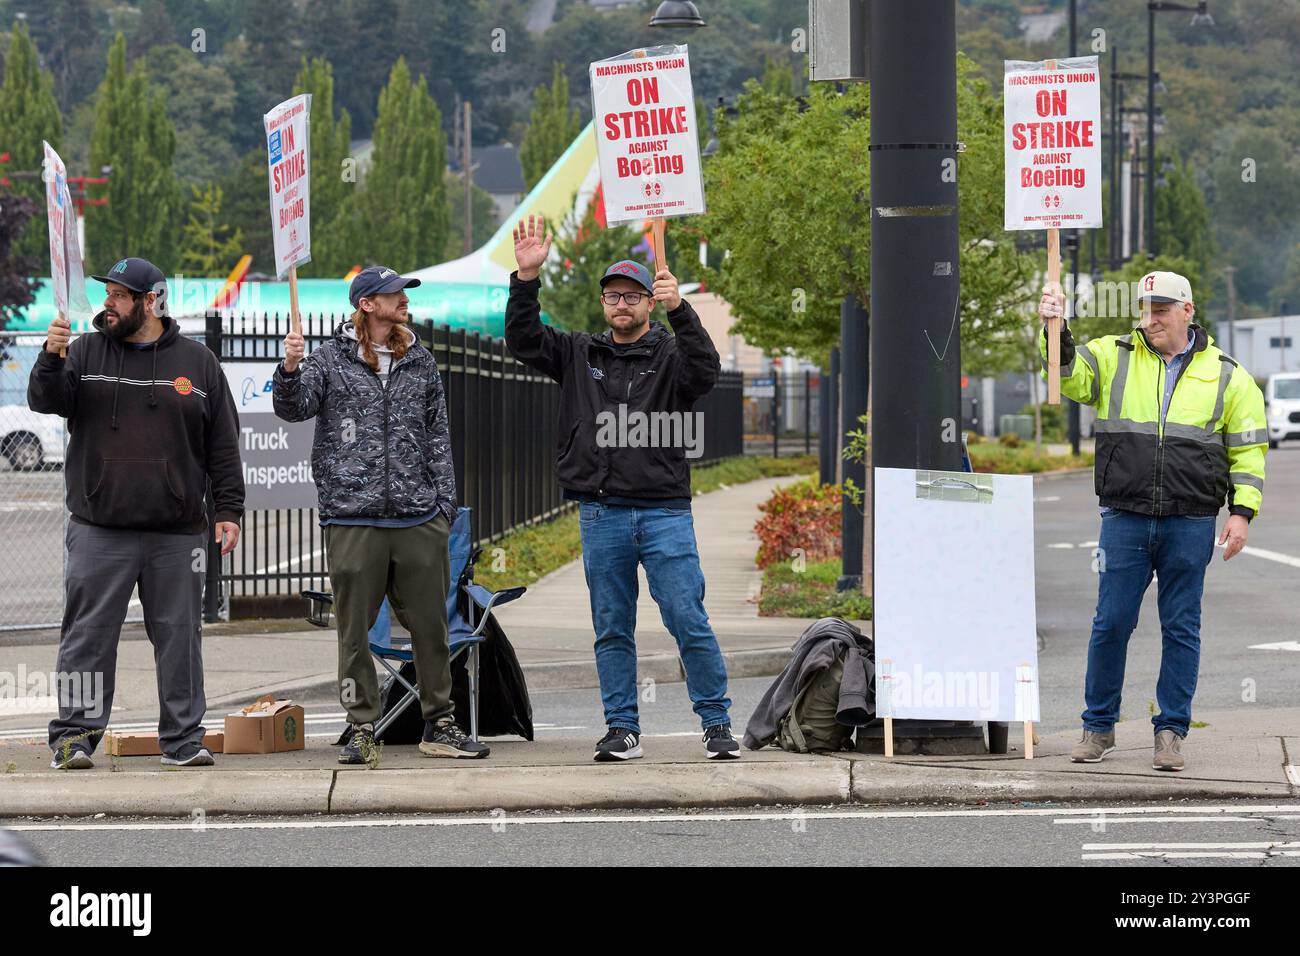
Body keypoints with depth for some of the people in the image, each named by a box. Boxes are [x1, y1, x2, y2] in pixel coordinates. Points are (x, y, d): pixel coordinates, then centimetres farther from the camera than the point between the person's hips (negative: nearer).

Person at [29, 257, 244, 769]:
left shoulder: (196, 361, 7)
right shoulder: (86, 352, 8)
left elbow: (223, 444, 8)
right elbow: (46, 400, -4)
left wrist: (228, 510, 3)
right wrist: (51, 359, -23)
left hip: (177, 533, 0)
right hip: (99, 530, 0)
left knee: (179, 634, 4)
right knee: (88, 635, -1)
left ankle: (183, 739, 11)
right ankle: (74, 736, 3)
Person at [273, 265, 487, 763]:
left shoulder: (420, 363, 13)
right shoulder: (331, 360, 4)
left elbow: (438, 436, 15)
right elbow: (293, 408, -6)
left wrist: (445, 501, 8)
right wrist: (289, 369, -26)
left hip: (419, 521, 3)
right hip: (353, 521, -3)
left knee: (430, 627, 6)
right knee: (354, 630, 1)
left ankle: (439, 725, 16)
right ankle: (362, 729, 8)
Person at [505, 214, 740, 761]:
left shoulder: (670, 355, 2)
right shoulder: (579, 355, 13)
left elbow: (704, 372, -18)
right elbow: (523, 341, 4)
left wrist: (680, 310, -31)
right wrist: (526, 278, -9)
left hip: (665, 512, -3)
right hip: (601, 515, 3)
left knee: (688, 621, -6)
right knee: (612, 629, 7)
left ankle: (717, 724, 1)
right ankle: (622, 729, 12)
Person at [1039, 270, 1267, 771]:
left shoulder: (1226, 375, 6)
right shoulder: (1114, 357, 8)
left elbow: (1248, 447, 8)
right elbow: (1070, 375, -6)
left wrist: (1242, 511, 0)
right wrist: (1055, 333, -24)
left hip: (1190, 524, 0)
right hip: (1125, 519, 0)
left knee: (1181, 628, 4)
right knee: (1111, 623, 2)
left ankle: (1171, 731, 13)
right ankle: (1098, 727, 15)